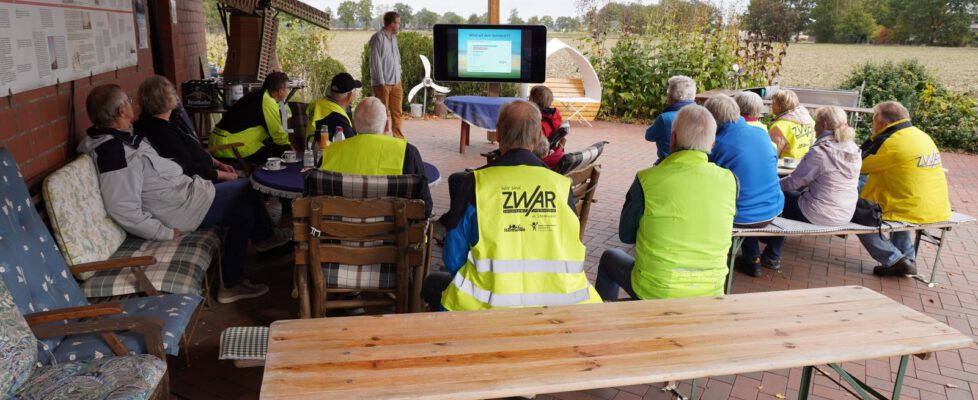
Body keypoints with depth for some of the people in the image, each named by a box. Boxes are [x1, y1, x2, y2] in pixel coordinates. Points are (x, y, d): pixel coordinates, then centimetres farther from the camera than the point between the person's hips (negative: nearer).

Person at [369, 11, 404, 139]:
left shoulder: (394, 38, 15)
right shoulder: (378, 38, -9)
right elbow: (375, 61, -12)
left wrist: (399, 80, 12)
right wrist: (382, 83, -15)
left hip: (396, 83, 7)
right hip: (383, 83, -7)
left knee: (397, 113, 7)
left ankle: (399, 138, 12)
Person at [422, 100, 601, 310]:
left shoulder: (478, 182, -8)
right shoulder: (561, 184, -3)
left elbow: (453, 259, -2)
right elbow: (571, 252, 6)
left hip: (491, 307, -1)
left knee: (433, 284, 27)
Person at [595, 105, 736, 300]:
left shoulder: (647, 180, -18)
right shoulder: (729, 181, -10)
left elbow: (626, 235, -4)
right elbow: (713, 232, 6)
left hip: (654, 294, -3)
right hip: (710, 296, 4)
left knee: (610, 257, 27)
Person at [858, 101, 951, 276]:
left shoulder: (889, 142, -16)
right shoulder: (922, 136, 12)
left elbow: (859, 166, -8)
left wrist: (872, 138, 5)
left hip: (913, 213, -9)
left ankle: (894, 261, 0)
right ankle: (908, 257, 30)